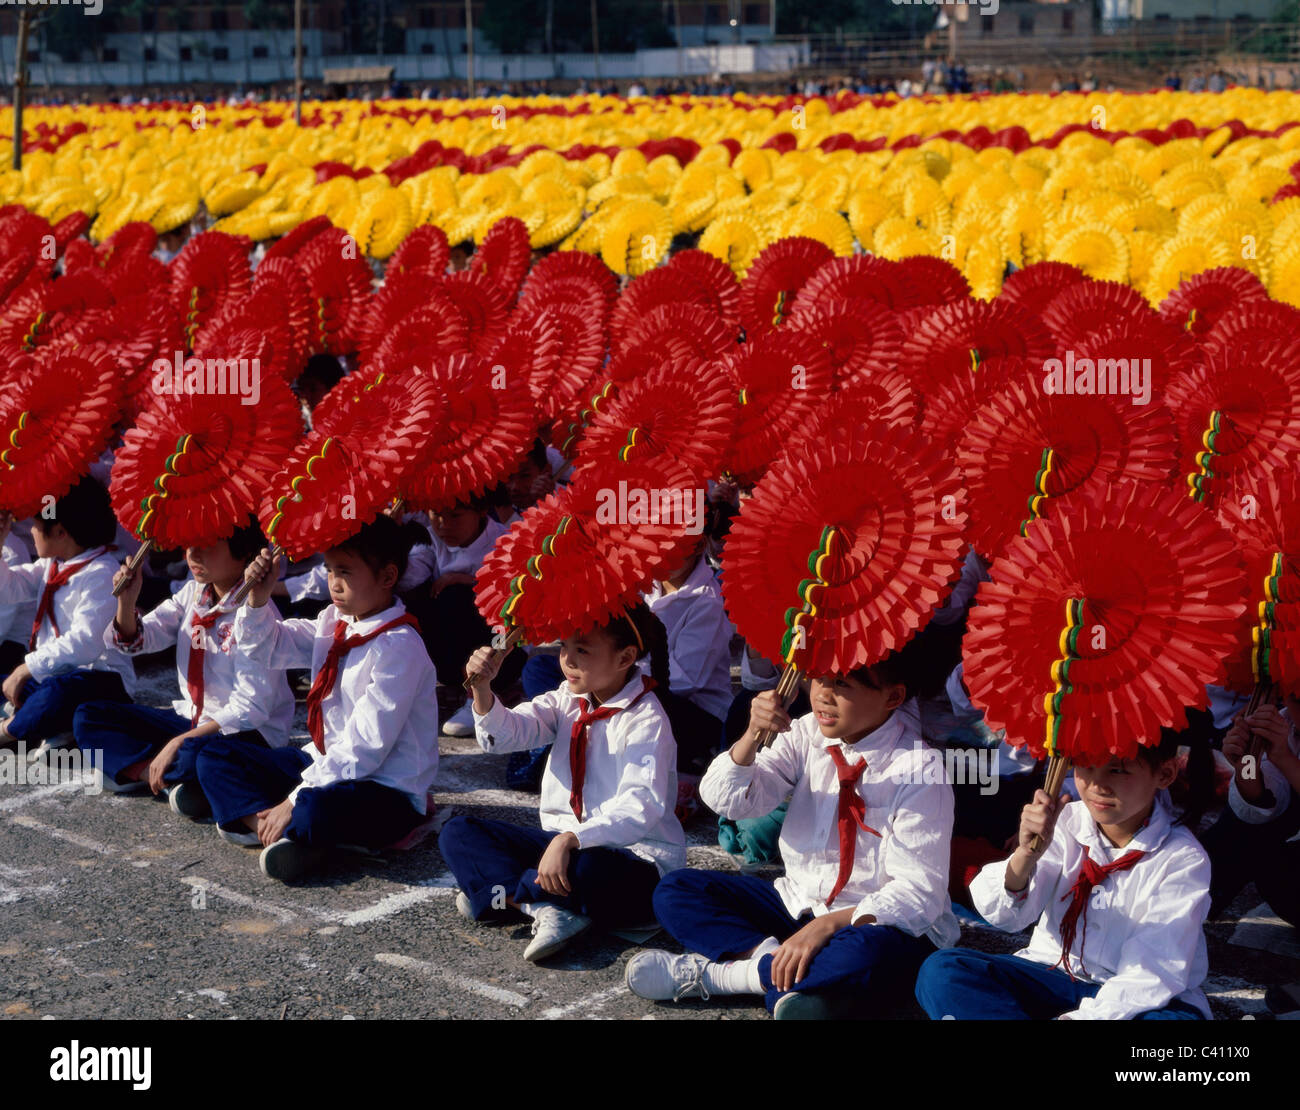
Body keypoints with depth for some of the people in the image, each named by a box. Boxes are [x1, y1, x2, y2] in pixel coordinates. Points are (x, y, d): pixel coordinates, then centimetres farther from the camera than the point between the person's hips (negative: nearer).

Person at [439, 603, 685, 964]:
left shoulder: (646, 719, -16)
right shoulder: (568, 701, 6)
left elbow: (639, 809, -29)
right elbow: (505, 734, -5)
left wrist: (570, 839, -41)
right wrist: (482, 690, -26)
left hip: (635, 853, -8)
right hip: (563, 841, 8)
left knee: (591, 870, -42)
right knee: (457, 833, -3)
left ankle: (500, 890, -12)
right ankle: (546, 910, -24)